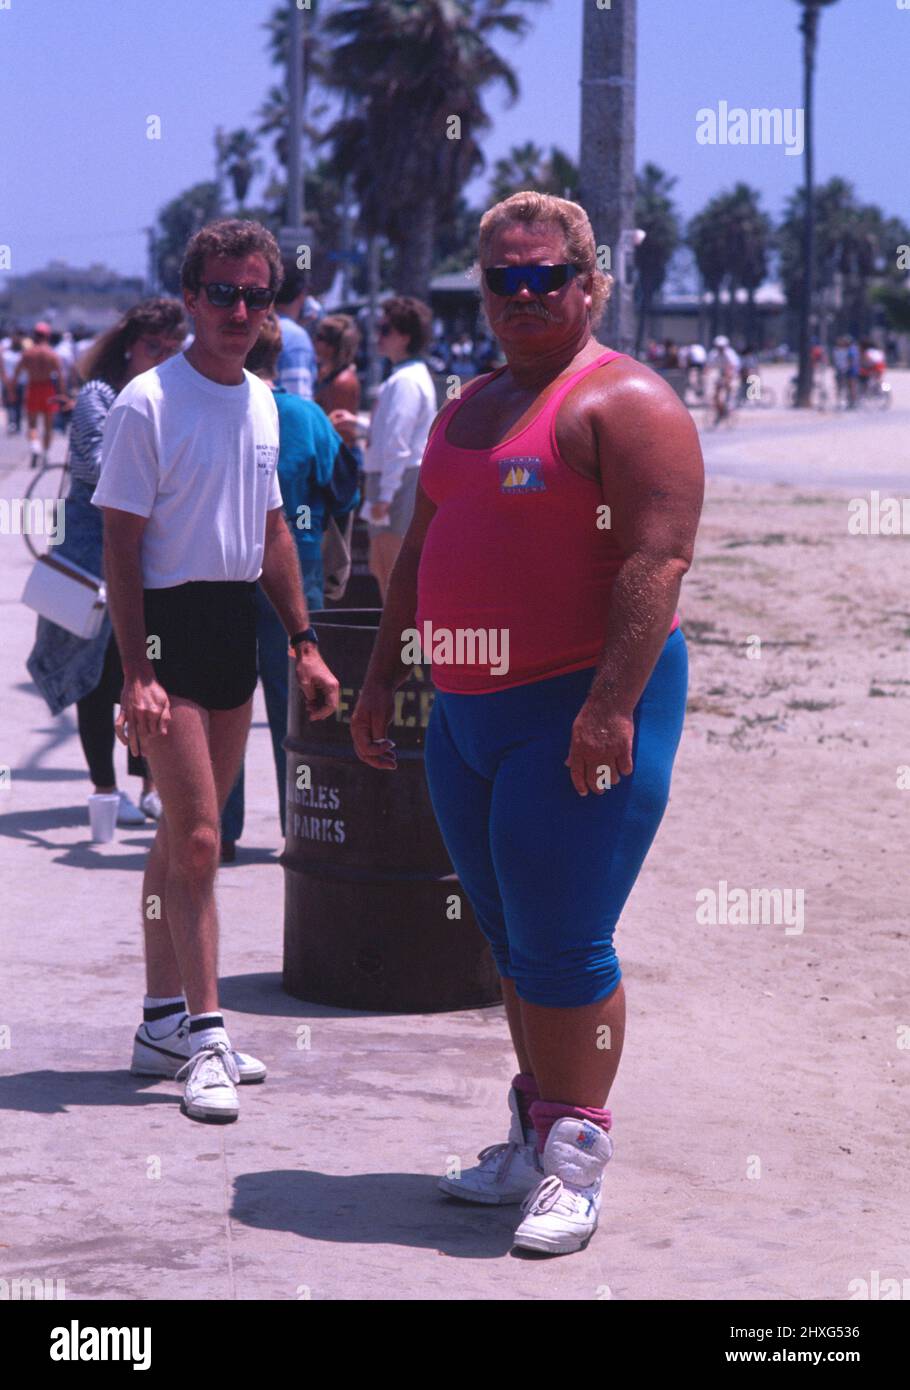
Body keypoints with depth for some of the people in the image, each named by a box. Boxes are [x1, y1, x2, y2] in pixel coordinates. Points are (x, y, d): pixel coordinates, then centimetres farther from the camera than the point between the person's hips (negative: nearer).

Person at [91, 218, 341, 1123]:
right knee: (195, 840, -9)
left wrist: (304, 643, 16)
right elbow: (121, 547, -13)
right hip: (169, 624, -7)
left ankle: (163, 1023, 21)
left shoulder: (263, 403, 11)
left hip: (237, 624, 7)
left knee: (184, 835, 13)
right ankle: (203, 1036, -2)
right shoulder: (148, 403, -11)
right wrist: (136, 673, -19)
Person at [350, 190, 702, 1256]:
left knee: (561, 947, -7)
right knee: (513, 943, 14)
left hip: (580, 710, -8)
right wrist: (382, 678, 20)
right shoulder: (470, 407, 18)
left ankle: (574, 1162, 4)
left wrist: (610, 706, -26)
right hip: (468, 713, 8)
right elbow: (420, 553, 25)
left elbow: (657, 559, -19)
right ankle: (534, 1136, 24)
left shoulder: (624, 401, -9)